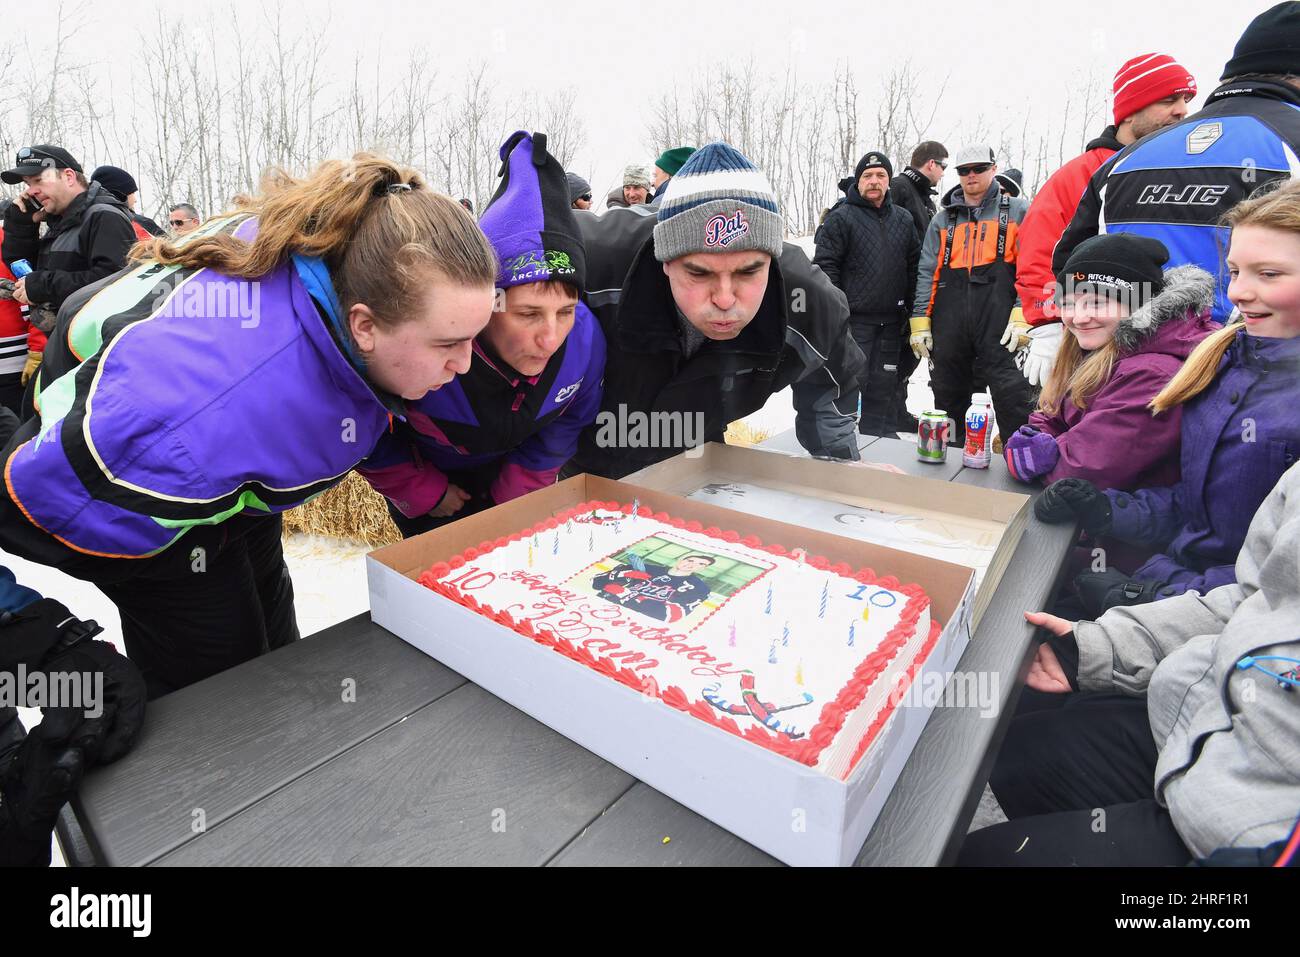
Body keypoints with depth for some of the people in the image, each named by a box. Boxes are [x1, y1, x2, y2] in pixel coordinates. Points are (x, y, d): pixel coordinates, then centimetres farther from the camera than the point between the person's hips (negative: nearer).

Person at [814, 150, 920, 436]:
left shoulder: (903, 219, 14)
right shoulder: (841, 218, -3)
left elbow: (914, 266, 17)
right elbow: (825, 267, -8)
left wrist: (911, 309, 10)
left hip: (890, 322, 5)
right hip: (852, 320, -5)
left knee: (882, 389, 11)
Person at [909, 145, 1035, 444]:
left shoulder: (1017, 211, 9)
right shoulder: (943, 219, 19)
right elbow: (927, 273, 13)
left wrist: (1022, 318, -13)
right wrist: (920, 322, 3)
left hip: (1000, 322, -3)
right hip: (949, 324, 3)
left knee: (1012, 394, -8)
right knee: (948, 396, 10)